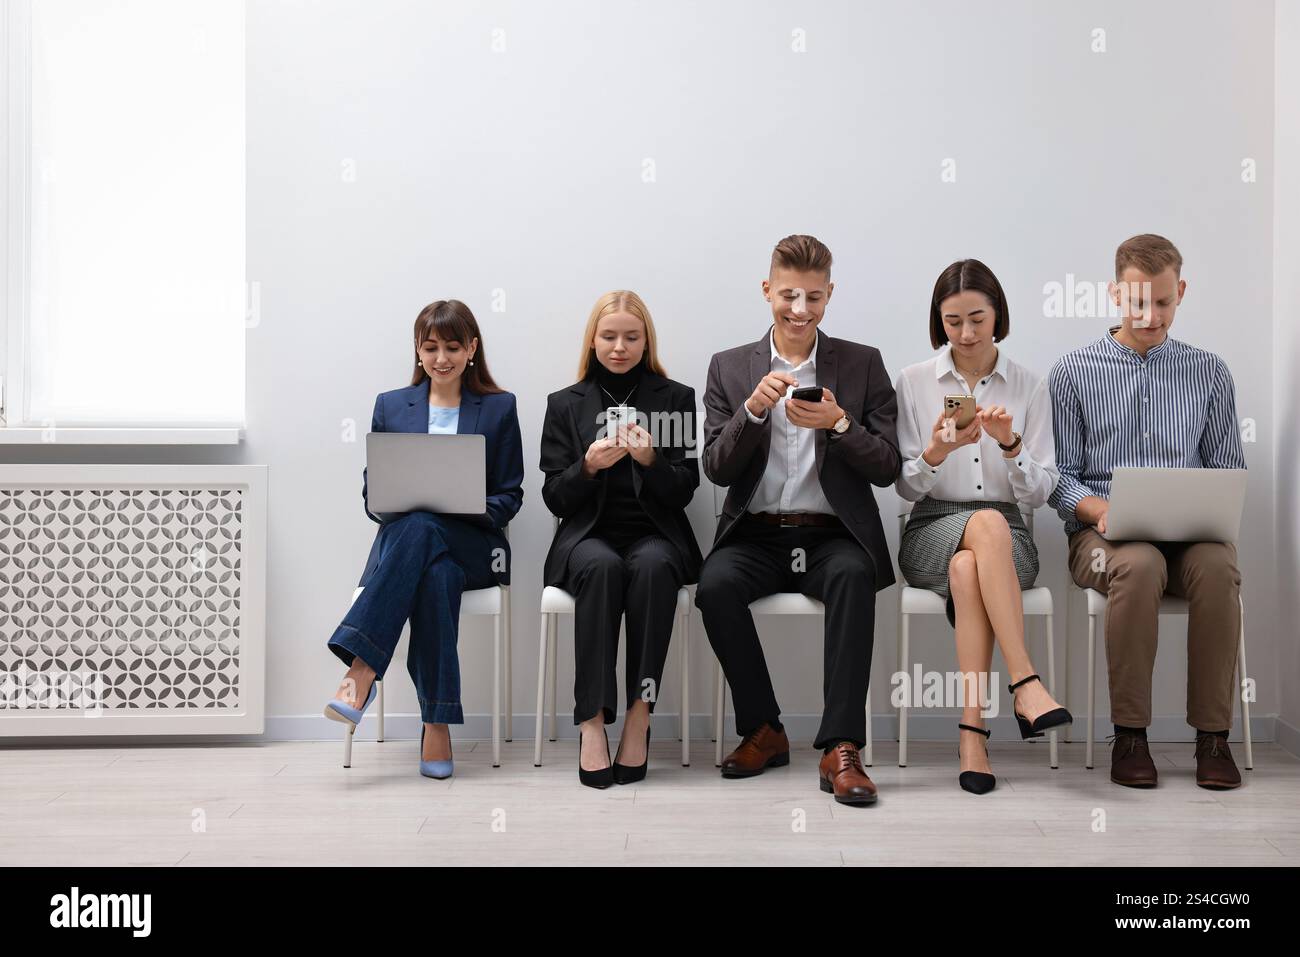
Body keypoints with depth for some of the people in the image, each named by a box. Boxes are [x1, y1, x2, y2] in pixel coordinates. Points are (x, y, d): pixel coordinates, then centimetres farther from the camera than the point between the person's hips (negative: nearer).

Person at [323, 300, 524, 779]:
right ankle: (437, 723, -38)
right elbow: (370, 492, 13)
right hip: (402, 538, 1)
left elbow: (510, 496, 7)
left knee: (421, 528, -37)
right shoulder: (390, 406, 16)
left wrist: (472, 506, -14)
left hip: (473, 546, -1)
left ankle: (361, 671, -42)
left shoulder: (499, 408, 11)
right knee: (436, 576, -37)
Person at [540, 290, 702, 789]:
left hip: (655, 534, 0)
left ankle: (639, 712, -31)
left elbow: (684, 491, 5)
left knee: (653, 566, -35)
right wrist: (589, 467, -14)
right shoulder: (565, 404, 13)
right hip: (587, 535, 0)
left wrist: (650, 460, -16)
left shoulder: (676, 398, 12)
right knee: (602, 567, -35)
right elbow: (556, 500, 7)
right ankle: (591, 721, -34)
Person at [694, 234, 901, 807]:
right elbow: (716, 470, 1)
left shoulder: (863, 364, 9)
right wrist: (753, 409, -16)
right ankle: (762, 731, -9)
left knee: (853, 575, -34)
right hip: (756, 538, 1)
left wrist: (838, 424, -16)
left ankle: (841, 748, -29)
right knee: (715, 583, -29)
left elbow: (887, 469, 2)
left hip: (833, 537, -1)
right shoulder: (729, 368, 10)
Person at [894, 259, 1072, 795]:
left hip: (1007, 537, 1)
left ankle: (972, 732, -37)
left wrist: (1010, 444, -16)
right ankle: (1026, 685, -41)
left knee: (966, 571, -37)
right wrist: (936, 452, -18)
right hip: (932, 532, 0)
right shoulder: (914, 383, 6)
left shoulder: (1029, 388, 7)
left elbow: (1039, 493, 3)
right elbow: (905, 487, 3)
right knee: (988, 523, -37)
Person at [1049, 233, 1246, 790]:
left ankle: (1213, 735, -20)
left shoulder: (1210, 373, 15)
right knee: (1139, 564, -36)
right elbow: (1059, 476, 5)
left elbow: (1227, 471, 14)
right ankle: (1129, 734, -23)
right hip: (1103, 530, -2)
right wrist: (1099, 509, -15)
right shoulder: (1073, 372, 9)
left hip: (1190, 532, 2)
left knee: (1217, 565, -33)